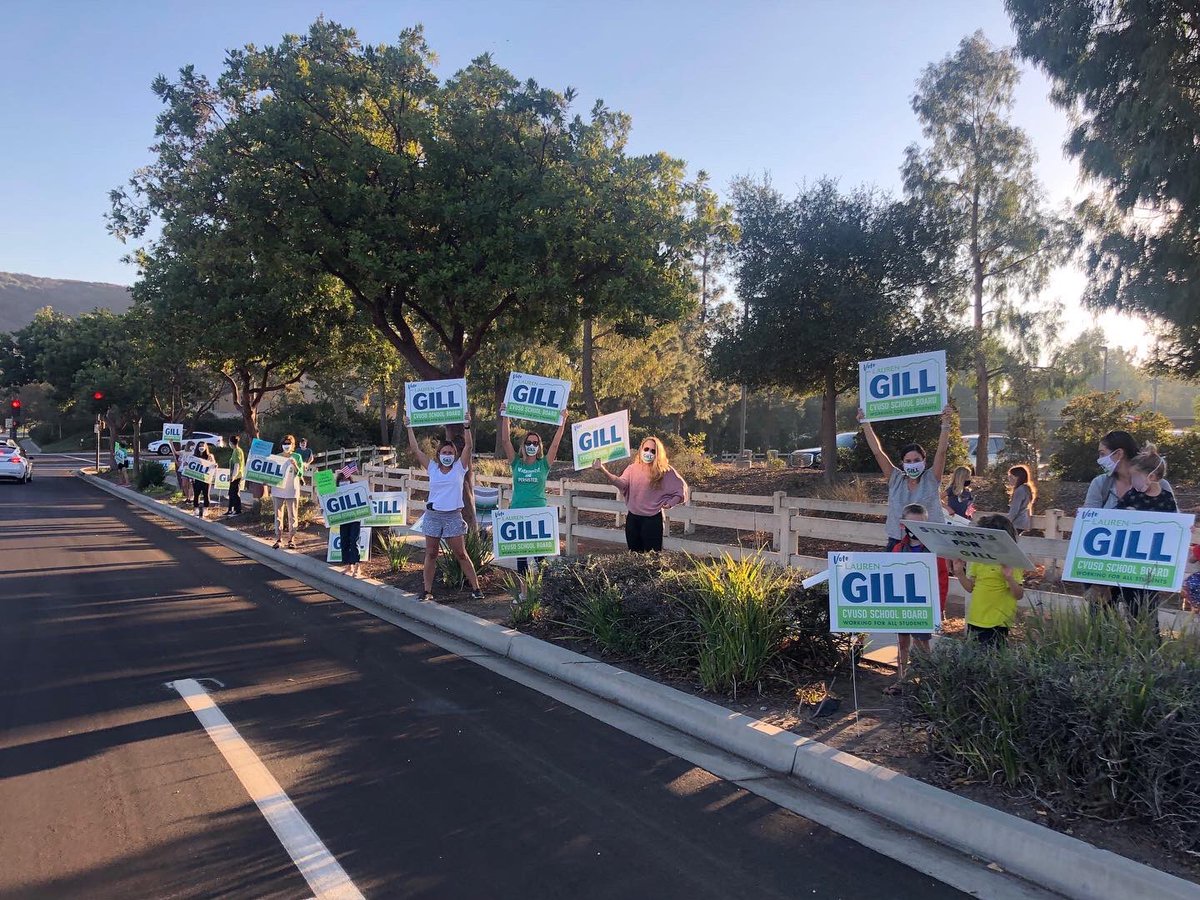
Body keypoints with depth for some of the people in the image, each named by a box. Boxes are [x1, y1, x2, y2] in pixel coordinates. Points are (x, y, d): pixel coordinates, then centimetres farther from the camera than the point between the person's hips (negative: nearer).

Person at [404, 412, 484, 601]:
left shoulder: (459, 468, 2)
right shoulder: (432, 468, 6)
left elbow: (468, 447, -8)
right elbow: (415, 449, 5)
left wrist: (466, 426, -16)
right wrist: (409, 427, 4)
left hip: (453, 516, -2)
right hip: (433, 515, 2)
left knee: (461, 554, -1)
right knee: (431, 554, 8)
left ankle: (475, 588, 5)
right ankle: (427, 591, 15)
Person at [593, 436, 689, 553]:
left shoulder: (665, 471, -6)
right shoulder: (633, 468, 2)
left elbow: (682, 488, 0)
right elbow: (621, 483, -13)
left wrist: (670, 503, -11)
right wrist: (603, 470, -26)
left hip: (652, 519, -3)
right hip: (633, 518, 4)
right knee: (634, 555, 13)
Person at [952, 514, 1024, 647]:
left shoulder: (1011, 562, -10)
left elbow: (1019, 595, -13)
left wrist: (1009, 578, -30)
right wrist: (959, 573, -5)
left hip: (997, 623, -6)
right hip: (975, 620, 6)